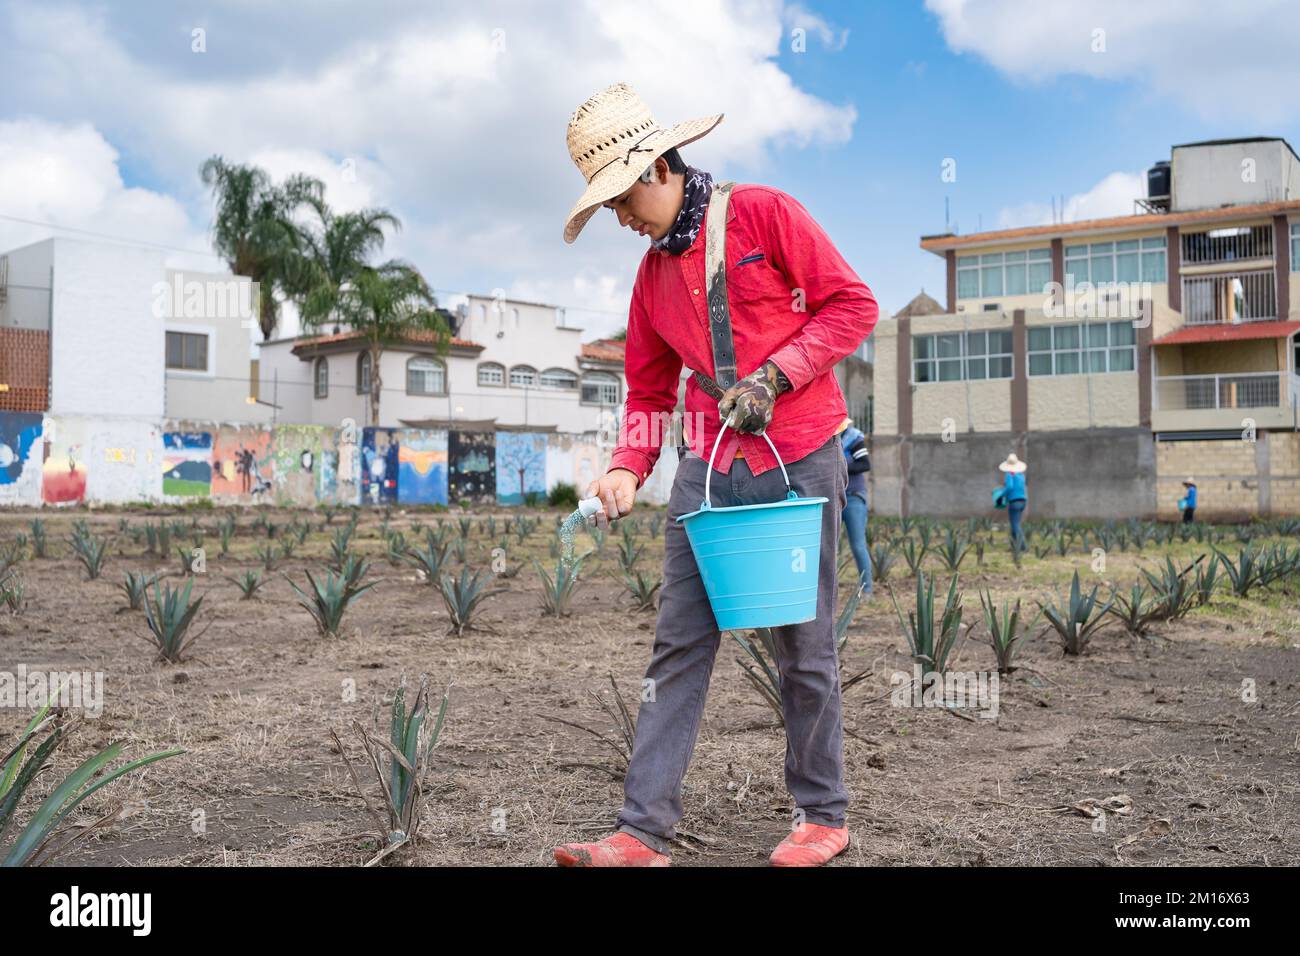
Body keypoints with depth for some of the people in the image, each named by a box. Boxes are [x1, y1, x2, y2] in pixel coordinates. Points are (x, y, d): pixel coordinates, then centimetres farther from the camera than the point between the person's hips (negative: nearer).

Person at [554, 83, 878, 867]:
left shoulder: (766, 214, -3)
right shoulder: (653, 274, 15)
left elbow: (853, 304, -4)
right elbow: (649, 391, 17)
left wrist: (774, 374, -14)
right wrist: (627, 467, 0)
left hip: (800, 461, -5)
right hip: (709, 471, 5)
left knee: (804, 646, 5)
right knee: (680, 643, 1)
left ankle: (823, 817, 21)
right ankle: (645, 830, 5)